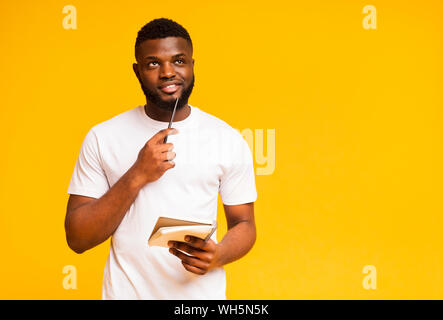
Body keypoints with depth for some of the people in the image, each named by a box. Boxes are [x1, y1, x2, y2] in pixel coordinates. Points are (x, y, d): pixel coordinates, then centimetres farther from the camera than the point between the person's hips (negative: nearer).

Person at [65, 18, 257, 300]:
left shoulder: (229, 140, -4)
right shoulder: (102, 138, -6)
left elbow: (244, 224, 3)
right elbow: (77, 239, -9)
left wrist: (218, 255, -18)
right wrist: (137, 176, -20)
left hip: (202, 293, 0)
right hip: (126, 291, 0)